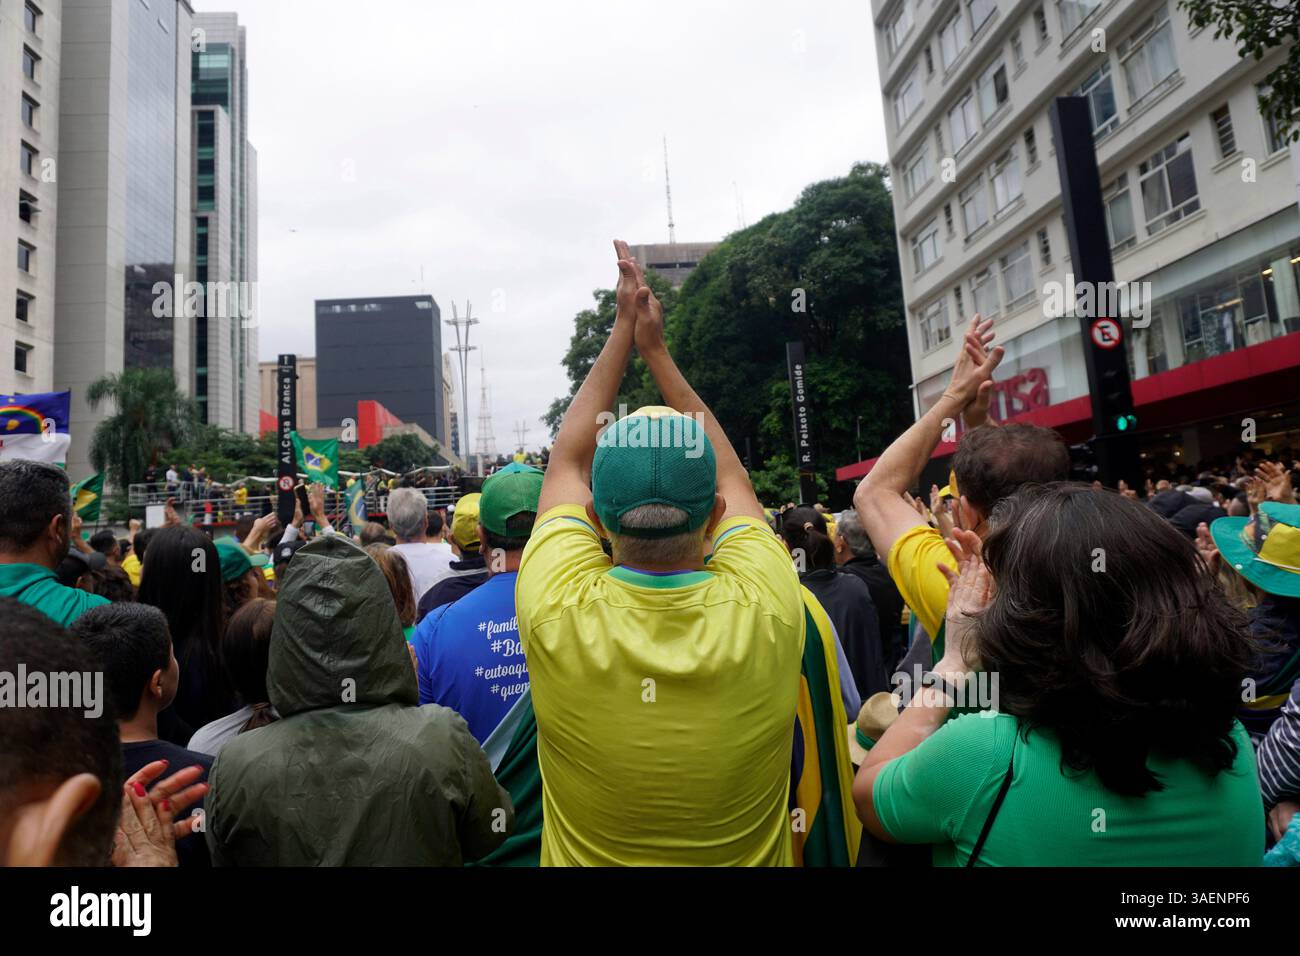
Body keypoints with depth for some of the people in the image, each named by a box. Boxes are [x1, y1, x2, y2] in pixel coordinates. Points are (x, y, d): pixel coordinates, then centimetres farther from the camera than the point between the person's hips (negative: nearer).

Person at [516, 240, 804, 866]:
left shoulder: (558, 614, -28)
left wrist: (622, 333, -2)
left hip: (581, 854, 0)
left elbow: (567, 460, -11)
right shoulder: (764, 612, -27)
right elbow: (728, 472, -8)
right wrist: (655, 347, 0)